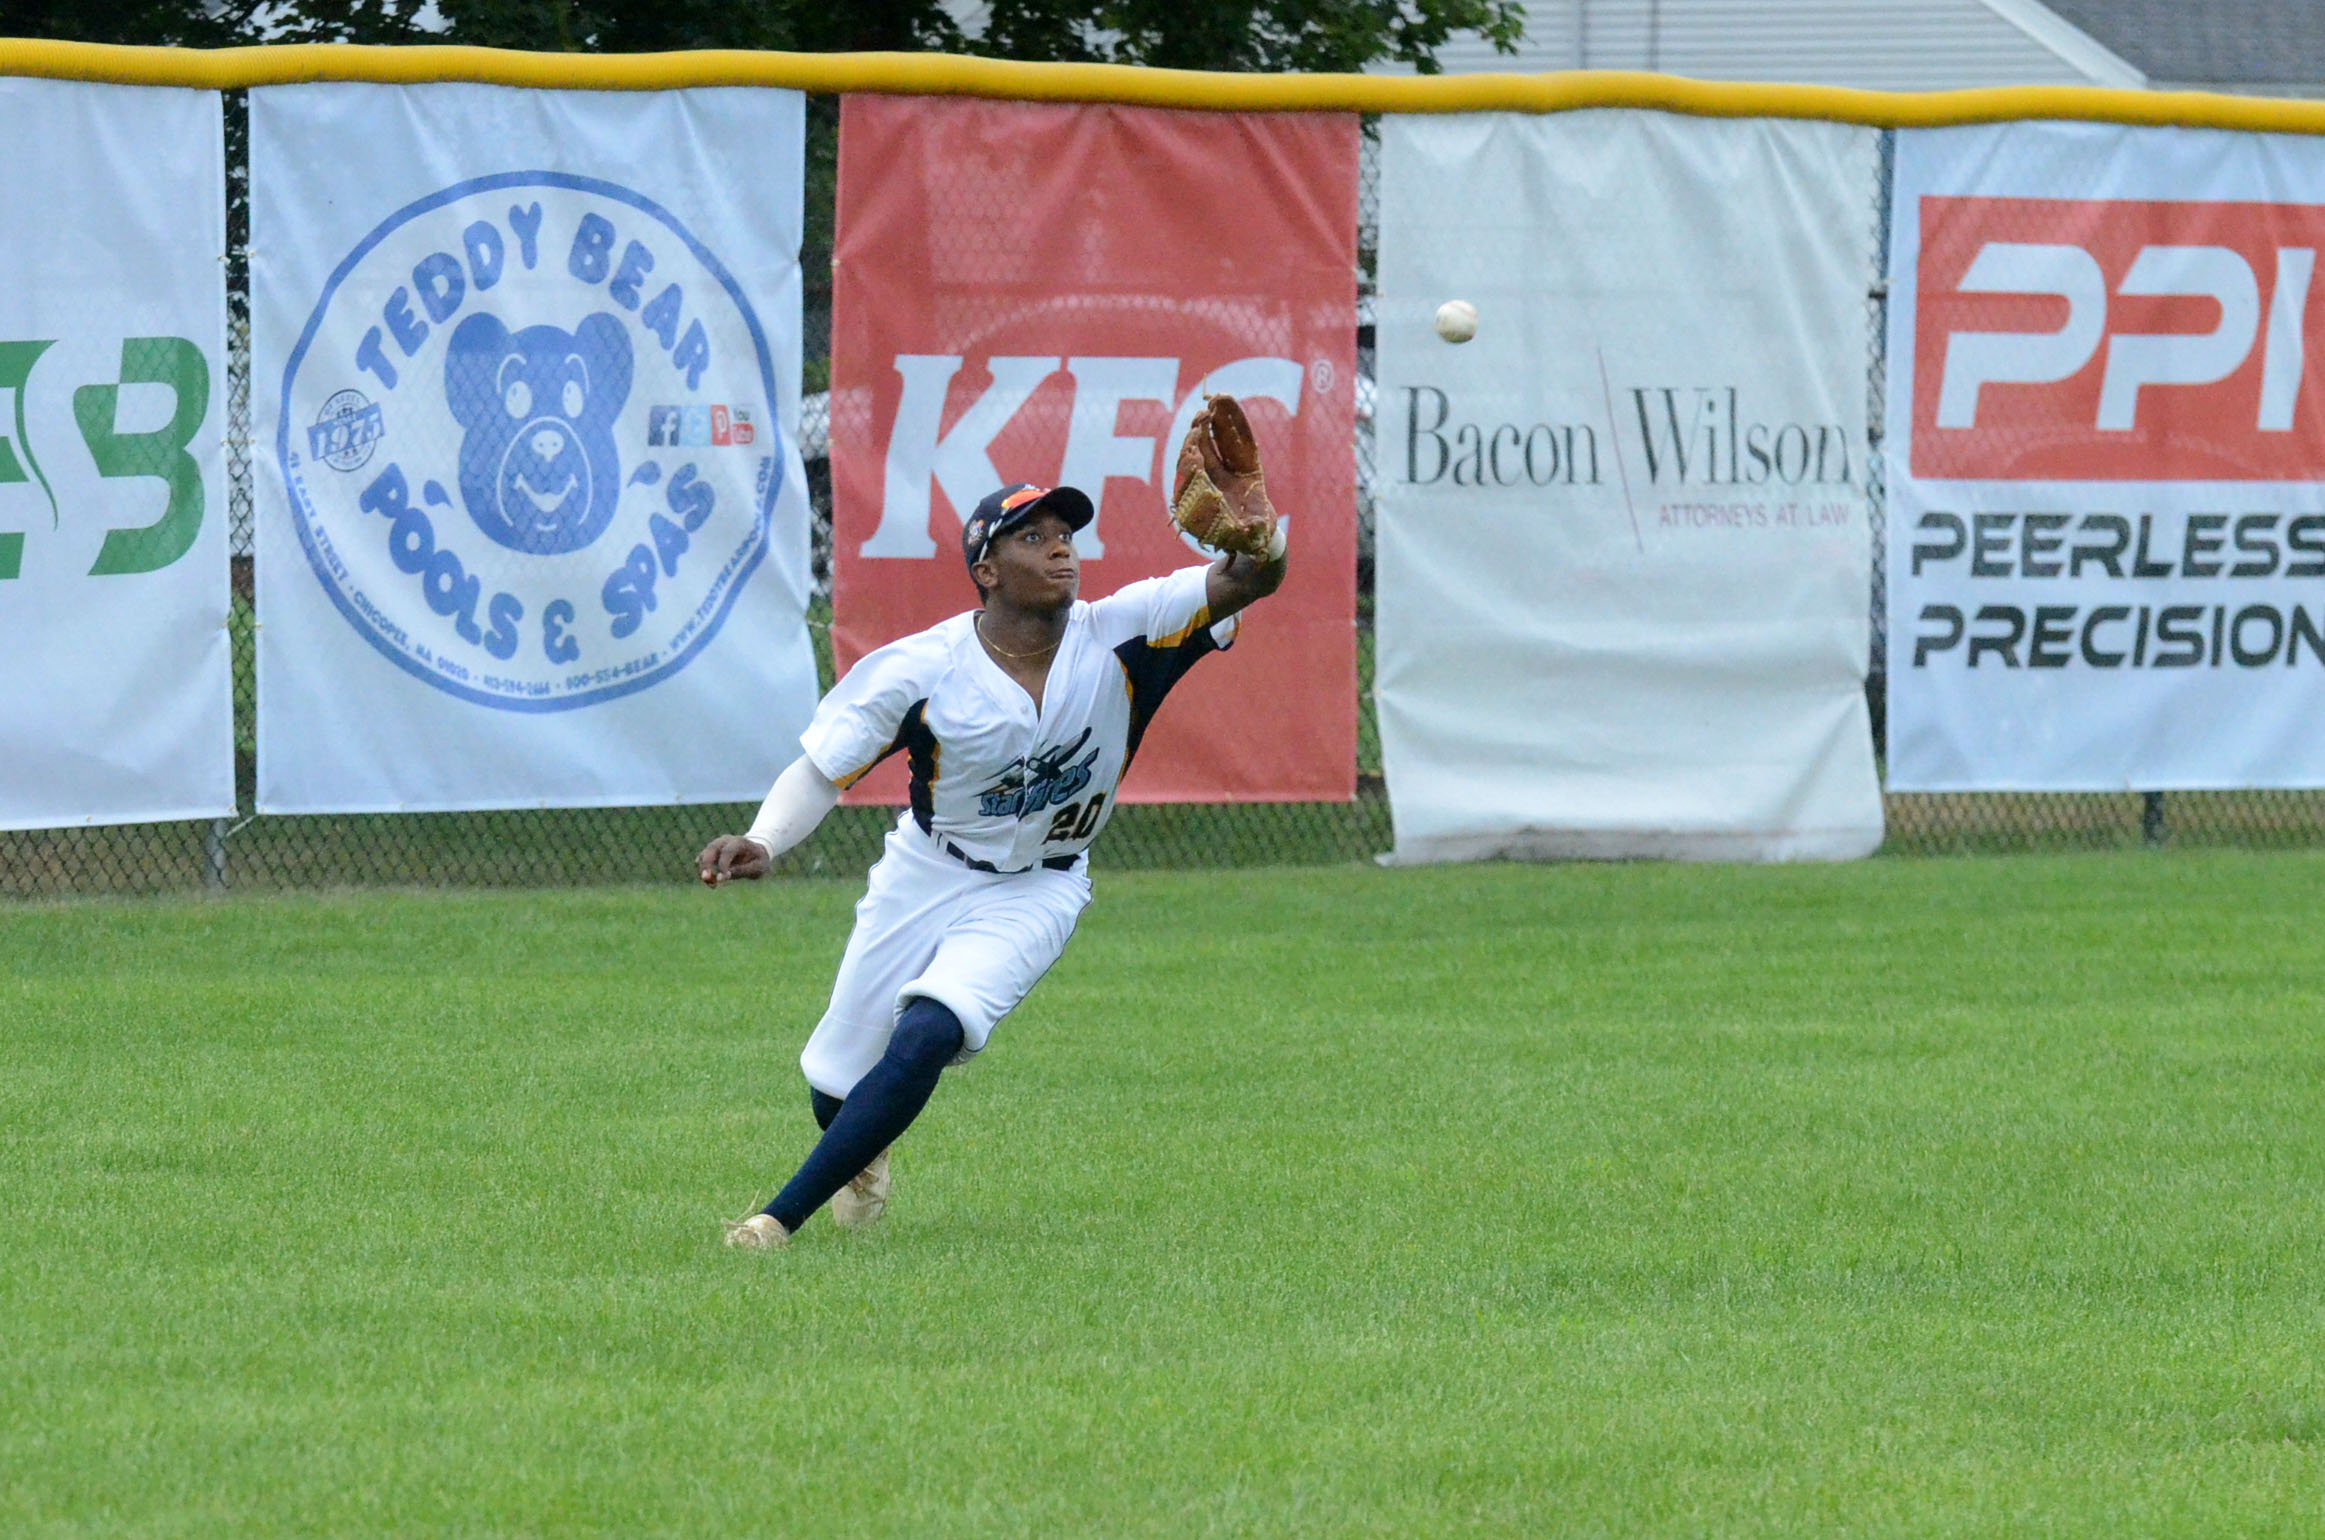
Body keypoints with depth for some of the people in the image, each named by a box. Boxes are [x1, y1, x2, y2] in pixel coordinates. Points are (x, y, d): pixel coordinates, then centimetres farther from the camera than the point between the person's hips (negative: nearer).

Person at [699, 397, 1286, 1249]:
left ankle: (782, 1217, -13)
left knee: (924, 1042, -24)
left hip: (1034, 894, 0)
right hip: (924, 880, 1)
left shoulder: (1118, 636, -18)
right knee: (838, 1083, 8)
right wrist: (762, 843, -36)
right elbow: (821, 769, -15)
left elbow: (1251, 583, -29)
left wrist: (1253, 539, -54)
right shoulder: (922, 669, -20)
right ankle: (863, 1155, 48)